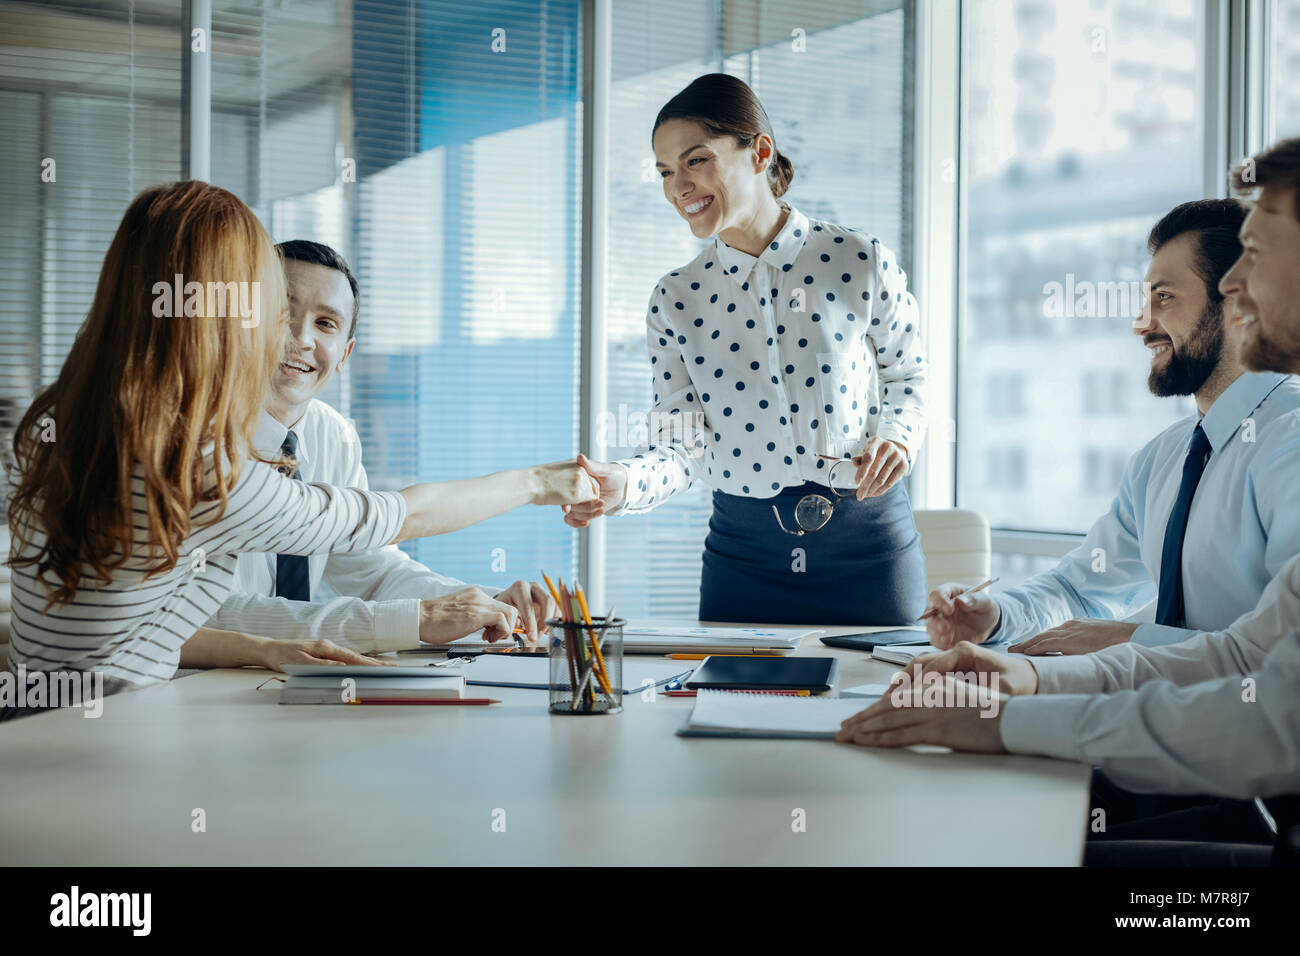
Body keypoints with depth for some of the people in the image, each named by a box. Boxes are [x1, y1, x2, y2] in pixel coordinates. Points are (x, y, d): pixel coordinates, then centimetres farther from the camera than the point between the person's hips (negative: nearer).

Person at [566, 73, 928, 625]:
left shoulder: (860, 263, -5)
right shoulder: (676, 301, 1)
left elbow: (906, 375, 10)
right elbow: (679, 446, -2)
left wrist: (899, 435, -9)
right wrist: (626, 484, -21)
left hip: (867, 545, -1)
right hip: (745, 553, 1)